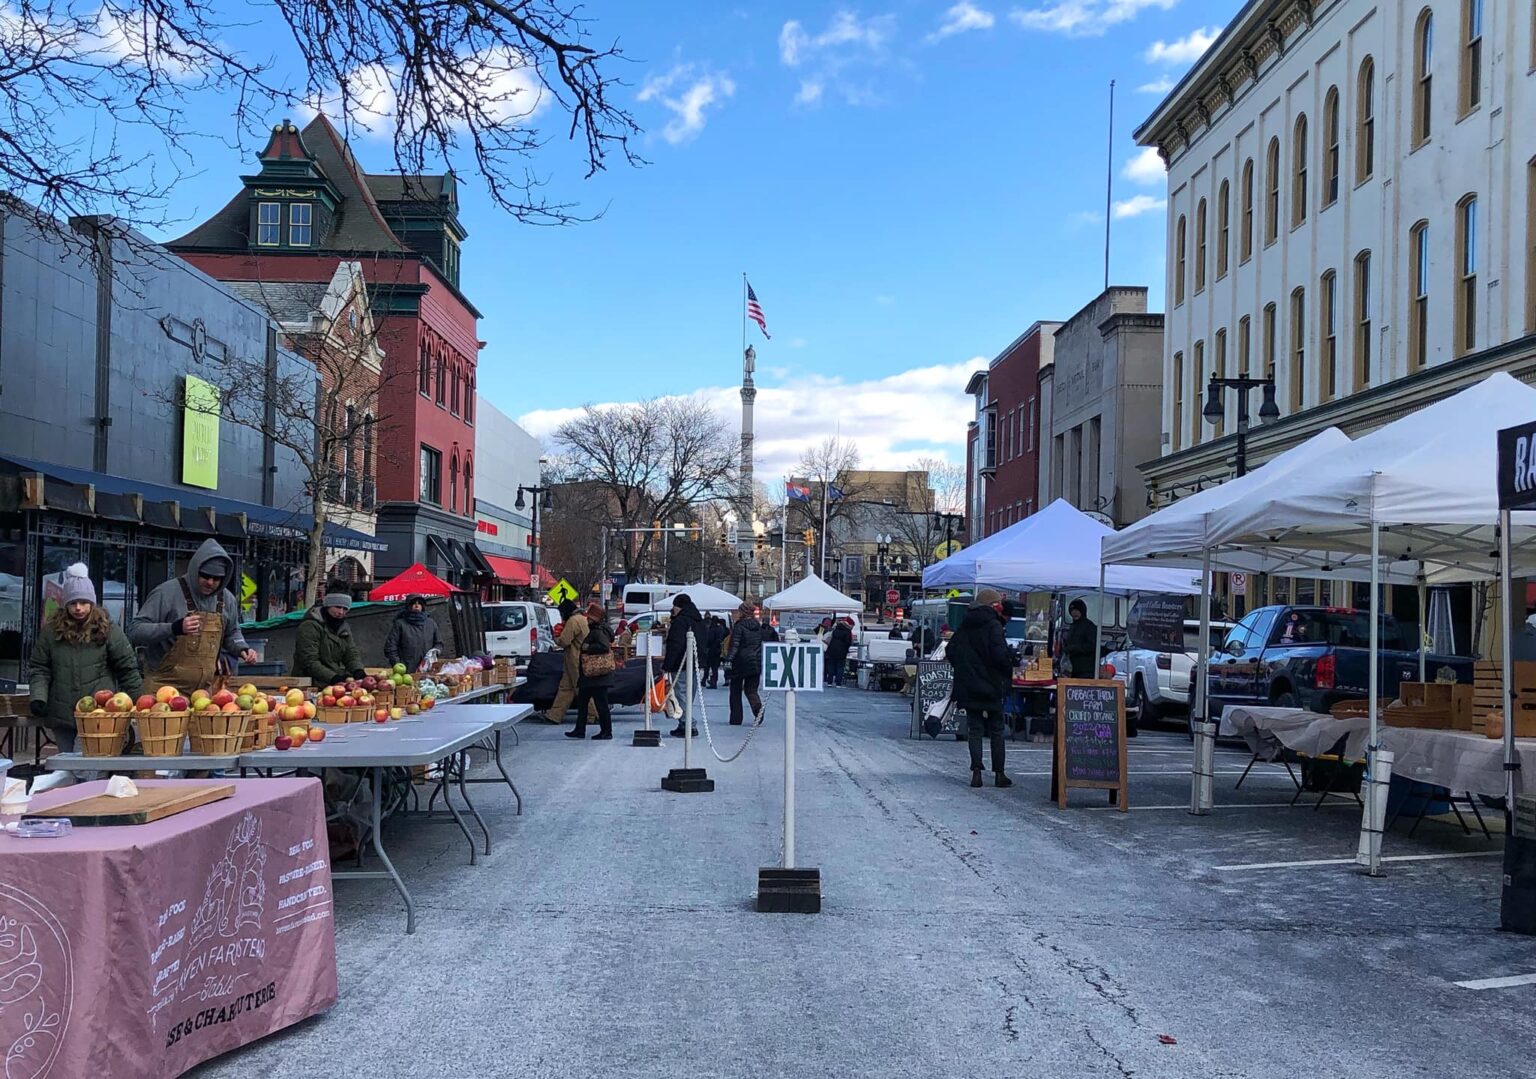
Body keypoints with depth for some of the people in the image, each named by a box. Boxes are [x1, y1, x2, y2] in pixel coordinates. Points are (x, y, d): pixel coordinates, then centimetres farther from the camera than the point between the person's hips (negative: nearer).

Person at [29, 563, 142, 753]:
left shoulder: (107, 629, 1)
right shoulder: (51, 631, 7)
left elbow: (127, 668, 2)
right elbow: (39, 669, 7)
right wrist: (38, 698, -8)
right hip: (62, 714, 2)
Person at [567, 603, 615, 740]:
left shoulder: (599, 631, -16)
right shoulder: (594, 630, 16)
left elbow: (604, 646, -31)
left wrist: (587, 647, -21)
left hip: (598, 676, -11)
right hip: (590, 676, 11)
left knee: (601, 703, -4)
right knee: (582, 701, 14)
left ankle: (606, 731, 3)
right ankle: (580, 730, 19)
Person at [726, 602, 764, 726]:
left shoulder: (739, 626, -8)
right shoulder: (759, 626, 9)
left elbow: (735, 645, -15)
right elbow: (762, 644, 12)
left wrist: (729, 659, -16)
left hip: (741, 661, -4)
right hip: (756, 663, 5)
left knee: (736, 690, 9)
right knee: (751, 689, 9)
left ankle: (736, 719, 9)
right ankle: (758, 707, -21)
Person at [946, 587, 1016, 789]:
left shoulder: (964, 626, 7)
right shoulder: (993, 626, -11)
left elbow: (950, 652, 11)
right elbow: (1000, 656, -20)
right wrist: (1011, 656, -1)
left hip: (968, 688, 4)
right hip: (991, 688, -4)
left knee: (974, 730, 7)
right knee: (996, 731, 7)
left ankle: (976, 771, -3)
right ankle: (999, 774, 9)